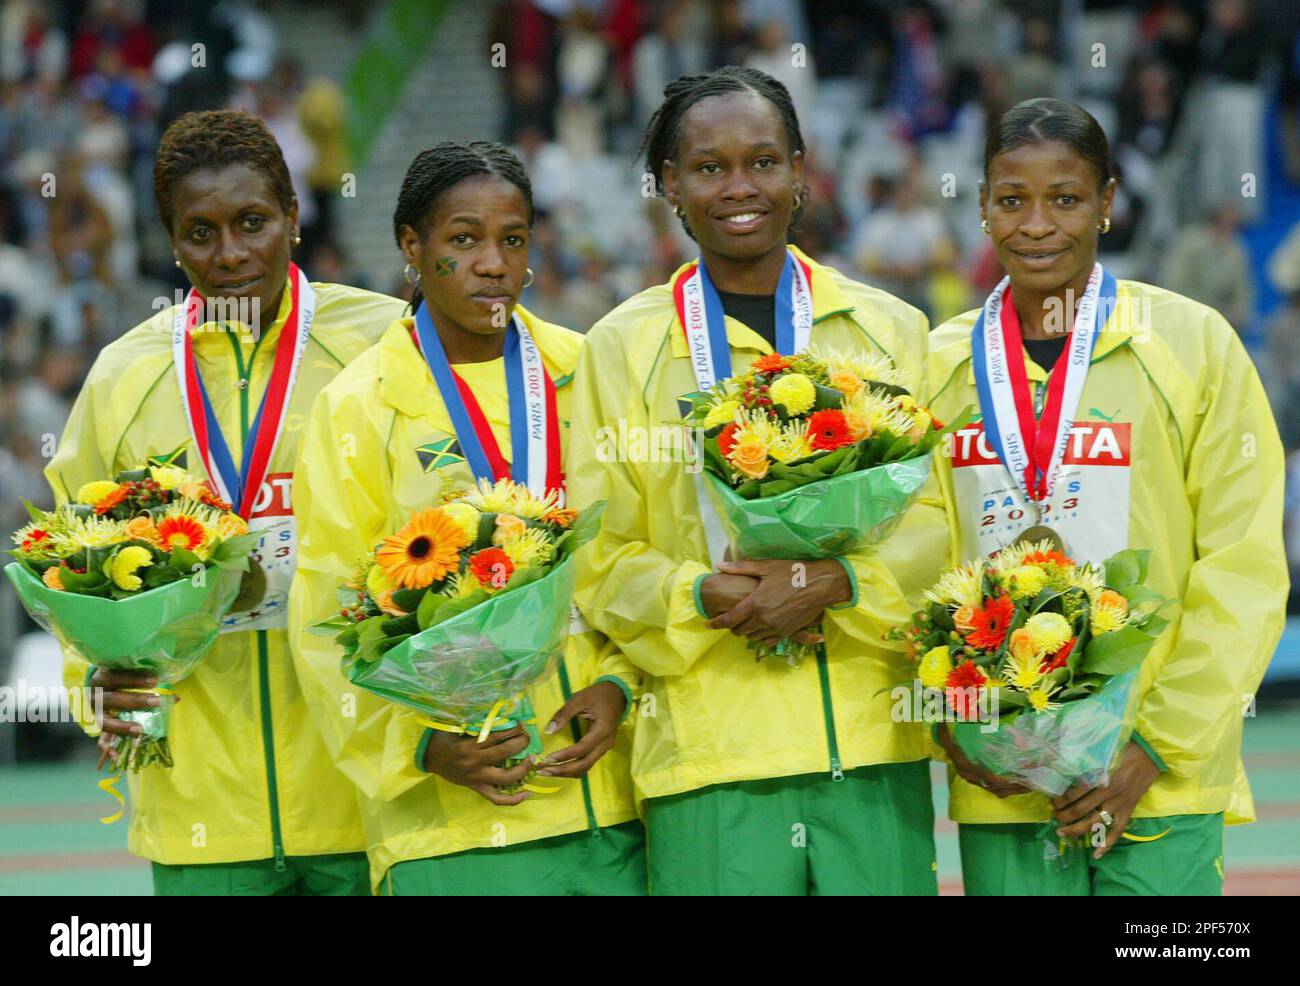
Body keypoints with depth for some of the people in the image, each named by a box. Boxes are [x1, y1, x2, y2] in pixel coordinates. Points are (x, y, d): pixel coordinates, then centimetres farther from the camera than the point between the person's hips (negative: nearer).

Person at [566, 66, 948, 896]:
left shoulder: (888, 329, 12)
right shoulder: (625, 345, 7)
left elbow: (939, 517, 6)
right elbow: (599, 556, 5)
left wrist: (833, 581, -12)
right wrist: (702, 595, -14)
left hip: (876, 742, 2)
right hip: (711, 754, -1)